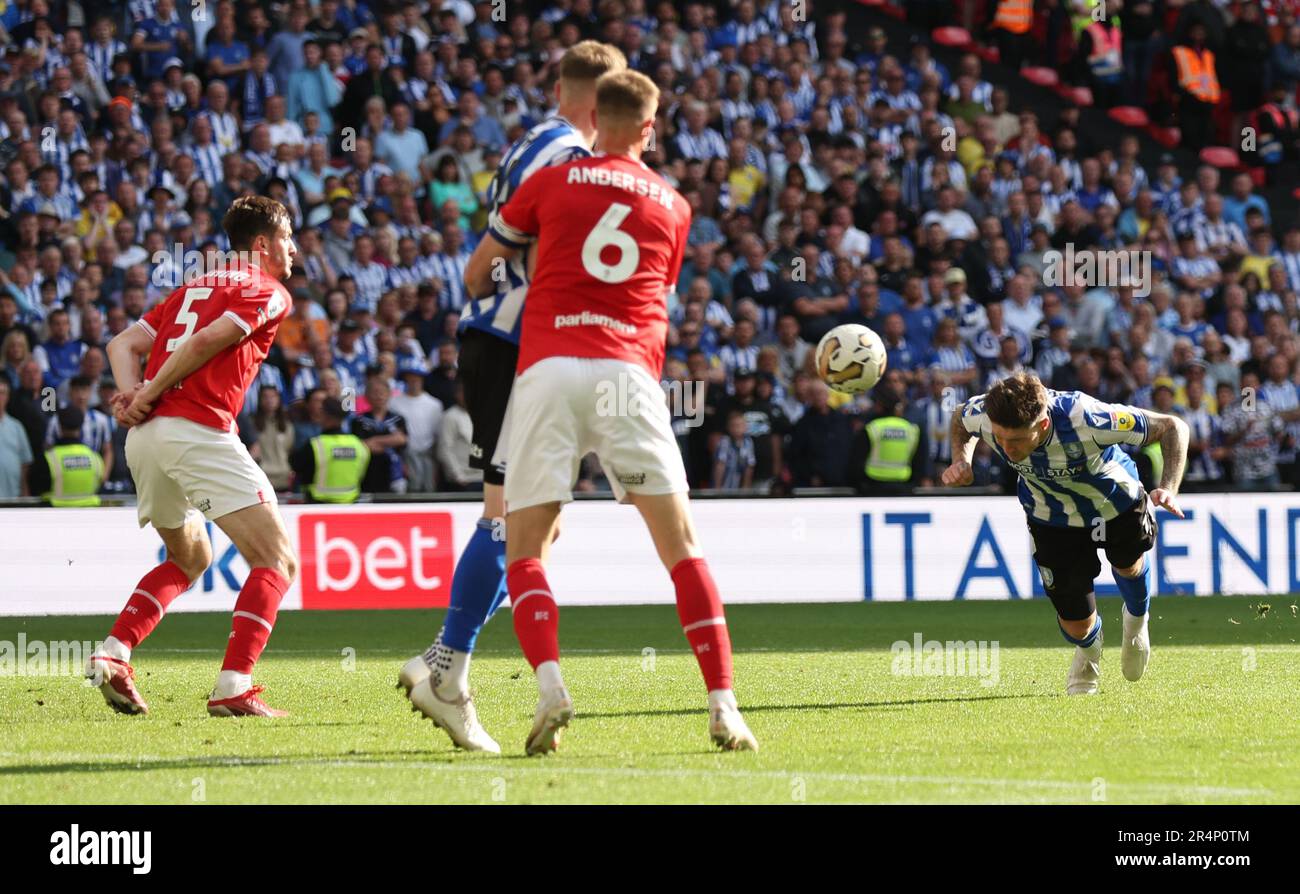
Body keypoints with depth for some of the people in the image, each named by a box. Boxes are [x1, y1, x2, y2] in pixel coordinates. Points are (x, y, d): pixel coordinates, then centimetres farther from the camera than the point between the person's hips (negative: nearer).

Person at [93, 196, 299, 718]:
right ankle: (233, 689, -16)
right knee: (276, 562, -3)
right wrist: (151, 393, -6)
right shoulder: (269, 293, 4)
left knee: (189, 559, 28)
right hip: (199, 432, -8)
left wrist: (132, 391, -1)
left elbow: (123, 344, 15)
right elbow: (205, 342, -12)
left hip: (145, 439, 8)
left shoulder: (194, 288, 26)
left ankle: (111, 655, 12)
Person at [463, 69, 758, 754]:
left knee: (524, 551, 4)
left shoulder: (551, 182, 13)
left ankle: (550, 686, -20)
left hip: (547, 368, -1)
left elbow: (476, 276, 20)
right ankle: (723, 706, -7)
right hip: (628, 369, 1)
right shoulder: (673, 206, 18)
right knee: (682, 547, 3)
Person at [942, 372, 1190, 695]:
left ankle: (1137, 620, 65)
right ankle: (1088, 650, 39)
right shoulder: (983, 417, -34)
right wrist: (961, 459, -24)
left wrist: (1168, 489, -46)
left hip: (1114, 498, -1)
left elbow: (1172, 427, -33)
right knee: (1077, 626, 1)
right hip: (1052, 517, 1)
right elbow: (960, 417, -5)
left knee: (1129, 566, 28)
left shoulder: (1084, 420, -45)